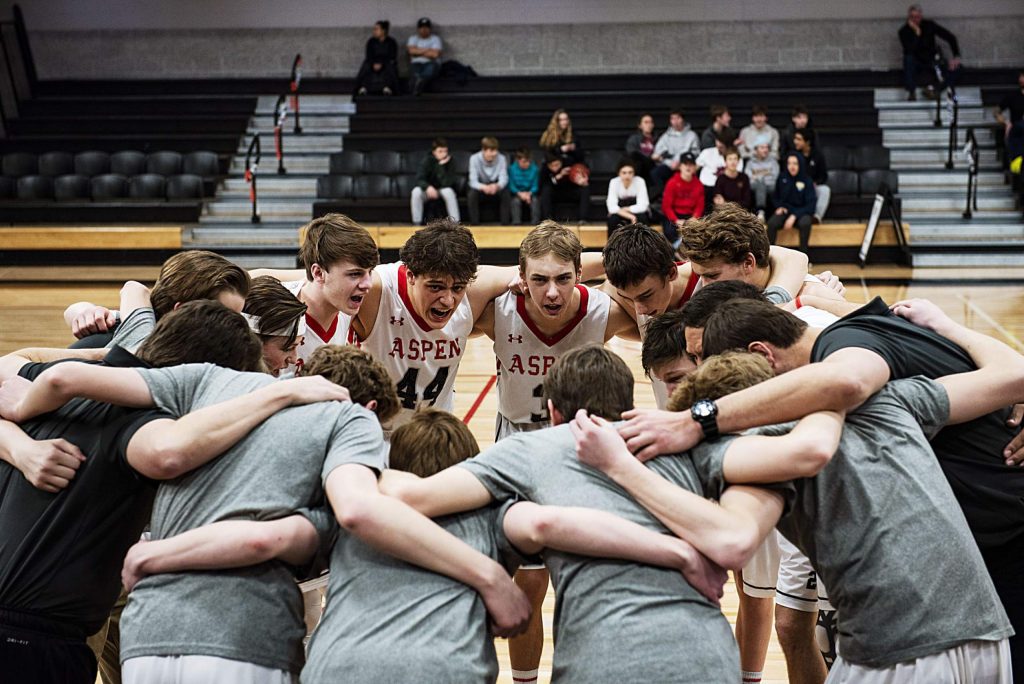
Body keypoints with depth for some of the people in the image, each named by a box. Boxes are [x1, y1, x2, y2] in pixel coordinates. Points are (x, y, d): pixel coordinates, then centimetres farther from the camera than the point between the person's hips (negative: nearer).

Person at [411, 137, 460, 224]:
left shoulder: (450, 161, -19)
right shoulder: (428, 160, -15)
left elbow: (446, 183, -28)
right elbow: (419, 179, -22)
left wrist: (441, 166, -35)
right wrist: (428, 187, -42)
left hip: (443, 190, -1)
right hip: (430, 190, 1)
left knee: (448, 191, -36)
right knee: (416, 192, -29)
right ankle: (417, 223, -19)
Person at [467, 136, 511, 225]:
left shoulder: (501, 158, -17)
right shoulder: (474, 159, -19)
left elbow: (503, 179, -24)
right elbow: (473, 181, -25)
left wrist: (497, 186, -50)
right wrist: (484, 187, -48)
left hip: (496, 189, 0)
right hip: (481, 188, 0)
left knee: (505, 193, -31)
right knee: (471, 194, -32)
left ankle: (505, 224, -22)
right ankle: (475, 225, -23)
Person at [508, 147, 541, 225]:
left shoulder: (534, 169, -6)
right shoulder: (512, 169, -8)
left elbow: (535, 186, -4)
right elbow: (511, 186, -7)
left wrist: (529, 193, -25)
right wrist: (520, 193, -25)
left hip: (531, 193, 1)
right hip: (517, 193, -1)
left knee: (535, 200, -29)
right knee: (516, 200, -32)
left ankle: (535, 223, -25)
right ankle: (516, 223, -28)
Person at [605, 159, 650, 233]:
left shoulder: (640, 181, -23)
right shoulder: (614, 182, -21)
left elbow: (642, 206, -27)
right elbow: (612, 207, -29)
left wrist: (625, 209, -26)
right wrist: (629, 216, -38)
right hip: (619, 214, 0)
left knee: (642, 218, -31)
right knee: (612, 218, -30)